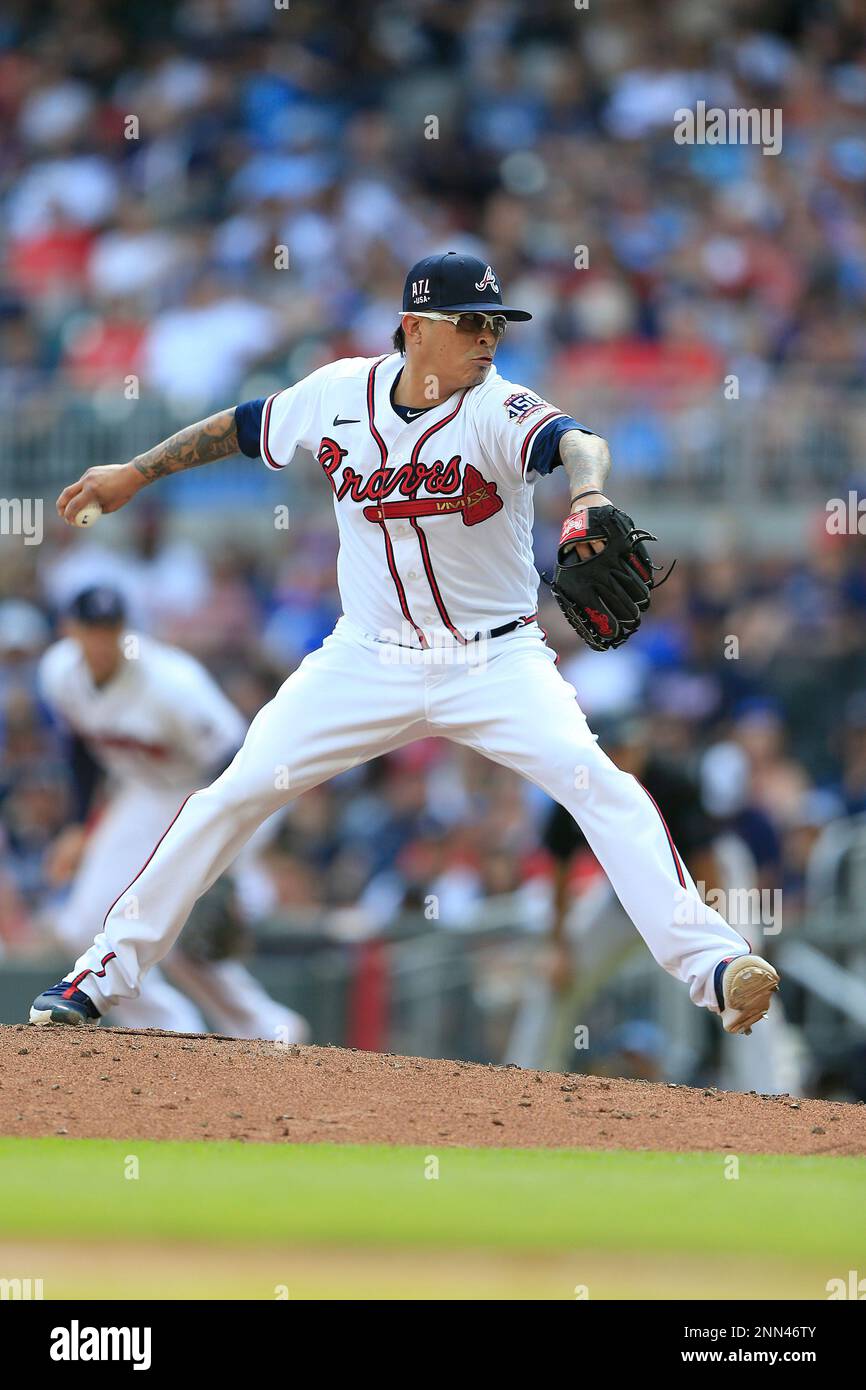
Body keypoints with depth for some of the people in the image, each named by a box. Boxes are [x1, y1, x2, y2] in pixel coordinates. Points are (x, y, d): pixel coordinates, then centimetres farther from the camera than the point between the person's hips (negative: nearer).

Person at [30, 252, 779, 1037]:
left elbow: (574, 441, -38)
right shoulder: (340, 393, -5)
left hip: (496, 663, -3)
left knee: (598, 783, -23)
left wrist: (588, 499, -60)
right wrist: (137, 473, 19)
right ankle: (107, 971, 11)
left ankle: (710, 965, -24)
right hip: (368, 664, 3)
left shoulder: (496, 411, -16)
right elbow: (246, 427, 14)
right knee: (235, 794, -2)